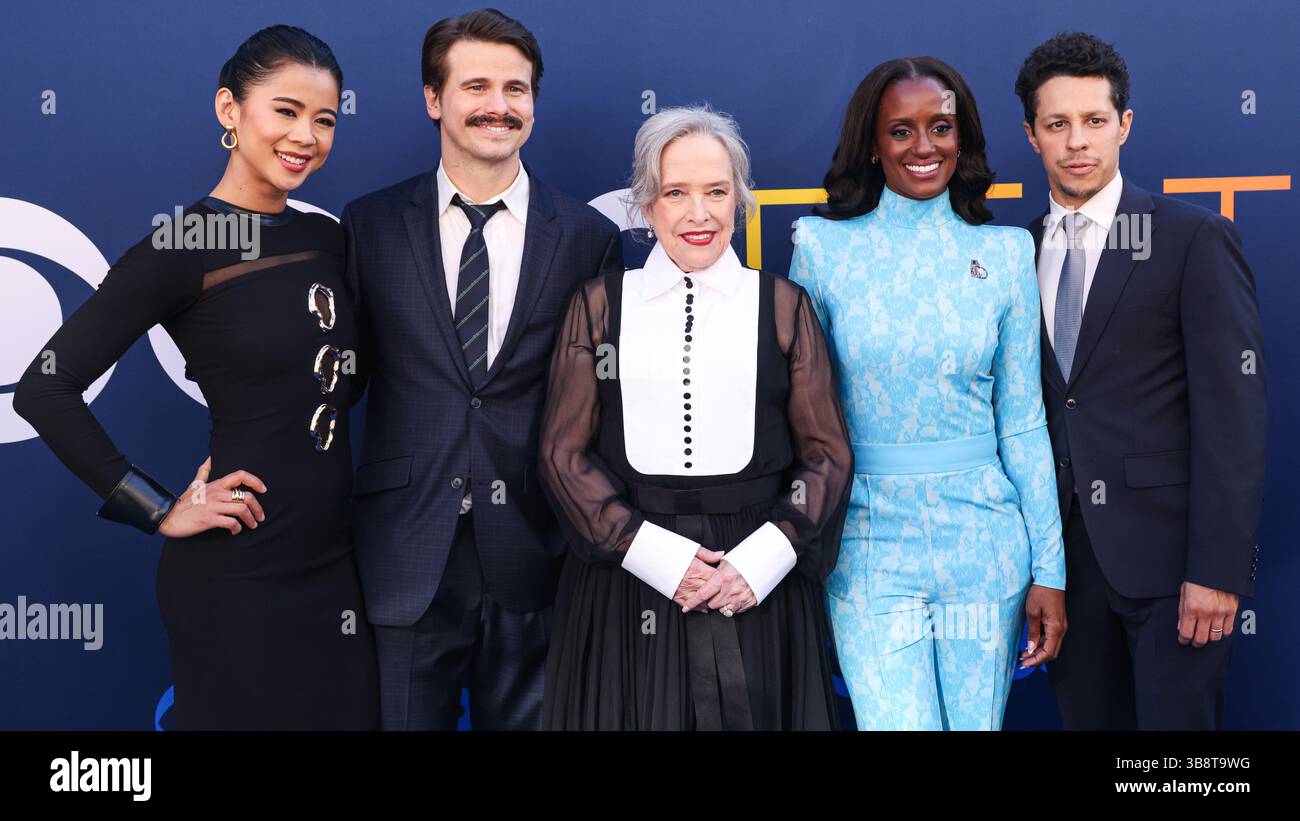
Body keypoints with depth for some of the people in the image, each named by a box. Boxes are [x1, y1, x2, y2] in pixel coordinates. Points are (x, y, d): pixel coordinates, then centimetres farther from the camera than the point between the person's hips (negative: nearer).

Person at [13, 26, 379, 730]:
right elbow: (44, 391, -14)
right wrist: (161, 511, -12)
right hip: (238, 572, -6)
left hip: (333, 560, 6)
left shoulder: (326, 240, 7)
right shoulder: (185, 245, -12)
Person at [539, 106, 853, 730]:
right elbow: (563, 452, 2)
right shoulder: (599, 305, 6)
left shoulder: (784, 306, 6)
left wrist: (764, 559, -10)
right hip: (625, 584, 0)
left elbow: (829, 455, 4)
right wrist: (657, 556, -10)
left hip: (757, 589, 0)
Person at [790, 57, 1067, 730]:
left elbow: (1022, 420, 5)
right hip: (870, 541, -1)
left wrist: (1049, 571, 3)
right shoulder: (823, 246, -1)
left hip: (984, 541, 2)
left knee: (977, 722, 11)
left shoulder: (1005, 252, 3)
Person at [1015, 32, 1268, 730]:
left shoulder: (1195, 240, -4)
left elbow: (1233, 410, -10)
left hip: (1166, 551, -4)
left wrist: (1217, 568, -15)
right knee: (1086, 716, 12)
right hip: (1067, 552, 4)